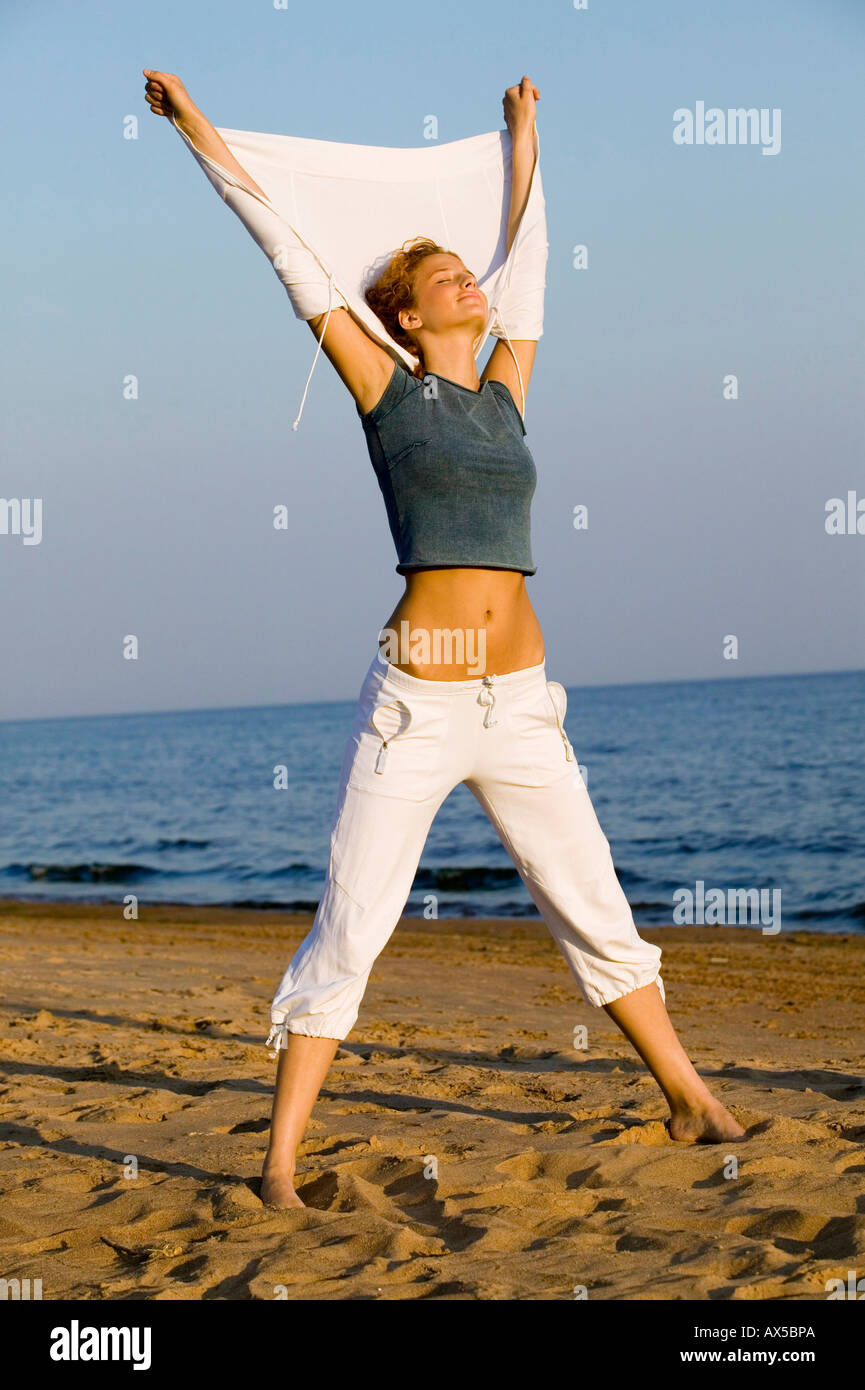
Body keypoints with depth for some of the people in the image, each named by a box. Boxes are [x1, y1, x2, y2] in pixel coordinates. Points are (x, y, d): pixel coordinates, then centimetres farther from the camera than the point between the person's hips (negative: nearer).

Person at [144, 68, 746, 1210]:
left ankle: (692, 1103, 23)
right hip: (415, 704, -5)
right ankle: (282, 1161, 3)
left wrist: (523, 132, 39)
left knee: (598, 911, 11)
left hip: (522, 705, 5)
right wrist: (199, 129, 6)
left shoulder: (504, 389, 13)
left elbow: (523, 249, 27)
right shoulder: (385, 386, 1)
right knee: (348, 935, -4)